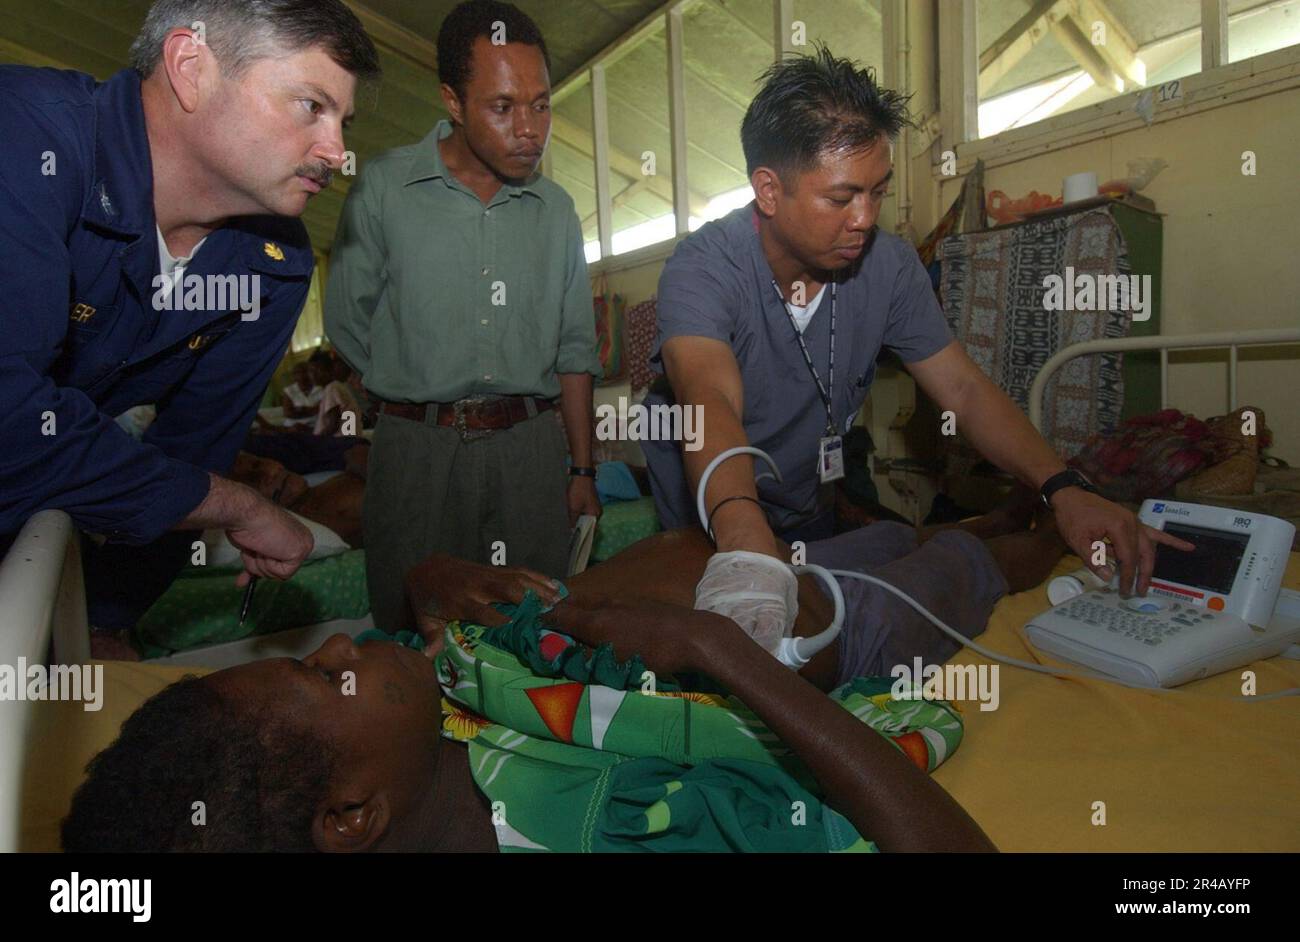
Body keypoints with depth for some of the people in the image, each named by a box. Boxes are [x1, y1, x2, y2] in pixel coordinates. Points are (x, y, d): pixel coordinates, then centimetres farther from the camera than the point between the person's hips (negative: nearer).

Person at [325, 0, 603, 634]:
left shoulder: (555, 209, 10)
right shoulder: (383, 189, -1)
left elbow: (574, 350, 12)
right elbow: (346, 325, 3)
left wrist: (582, 469, 9)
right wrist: (421, 408, 5)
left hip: (531, 447, 3)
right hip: (417, 449, -2)